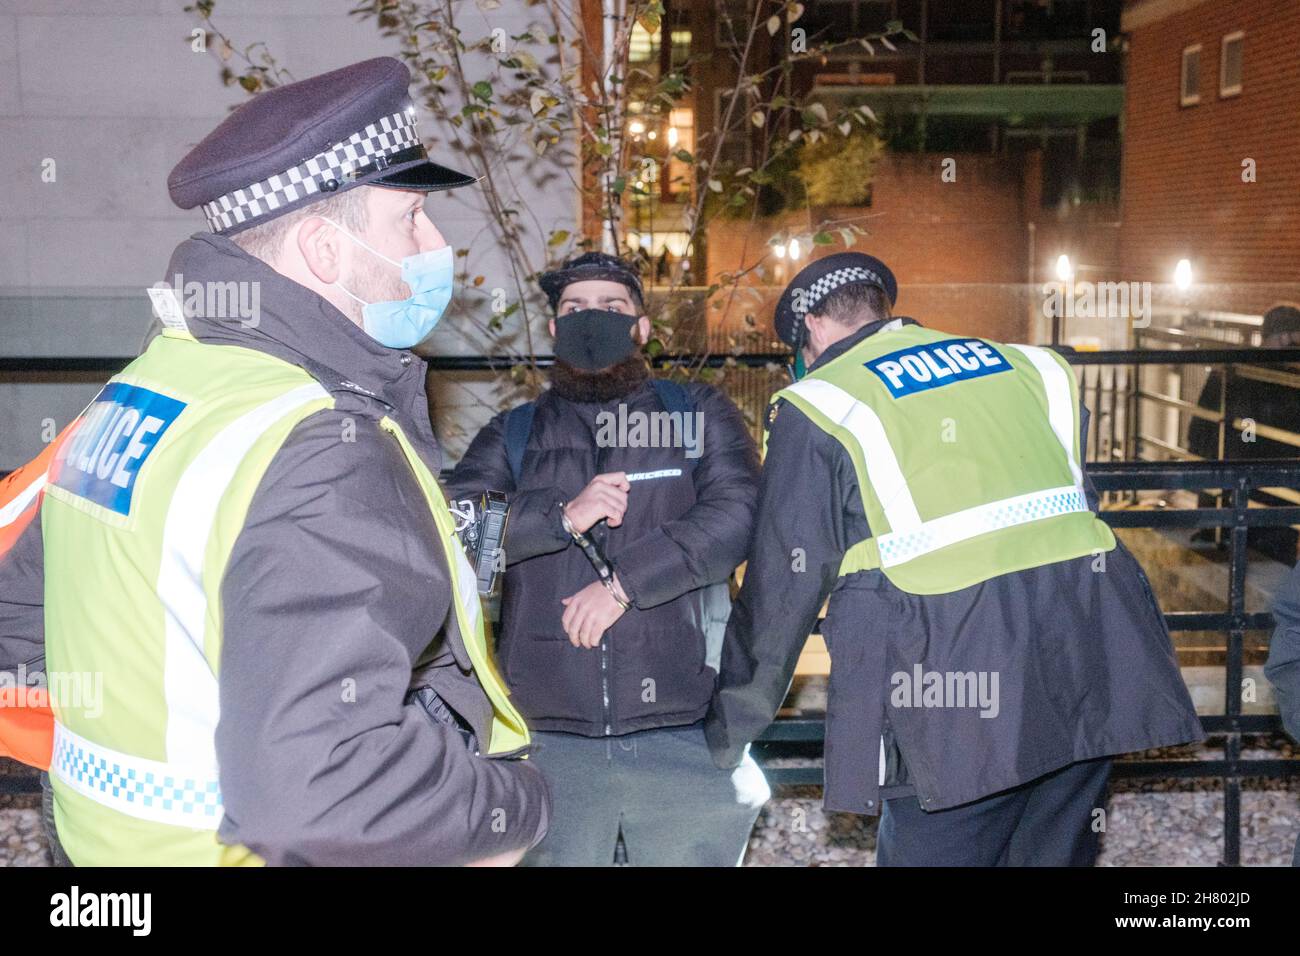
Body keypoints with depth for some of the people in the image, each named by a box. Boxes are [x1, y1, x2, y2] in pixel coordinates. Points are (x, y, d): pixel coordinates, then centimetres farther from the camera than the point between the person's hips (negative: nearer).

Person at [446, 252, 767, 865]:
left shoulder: (698, 415, 10)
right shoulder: (514, 434, 13)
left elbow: (737, 514, -7)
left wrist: (624, 583, -14)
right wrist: (562, 515, -16)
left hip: (683, 731, -1)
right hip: (548, 738, 1)